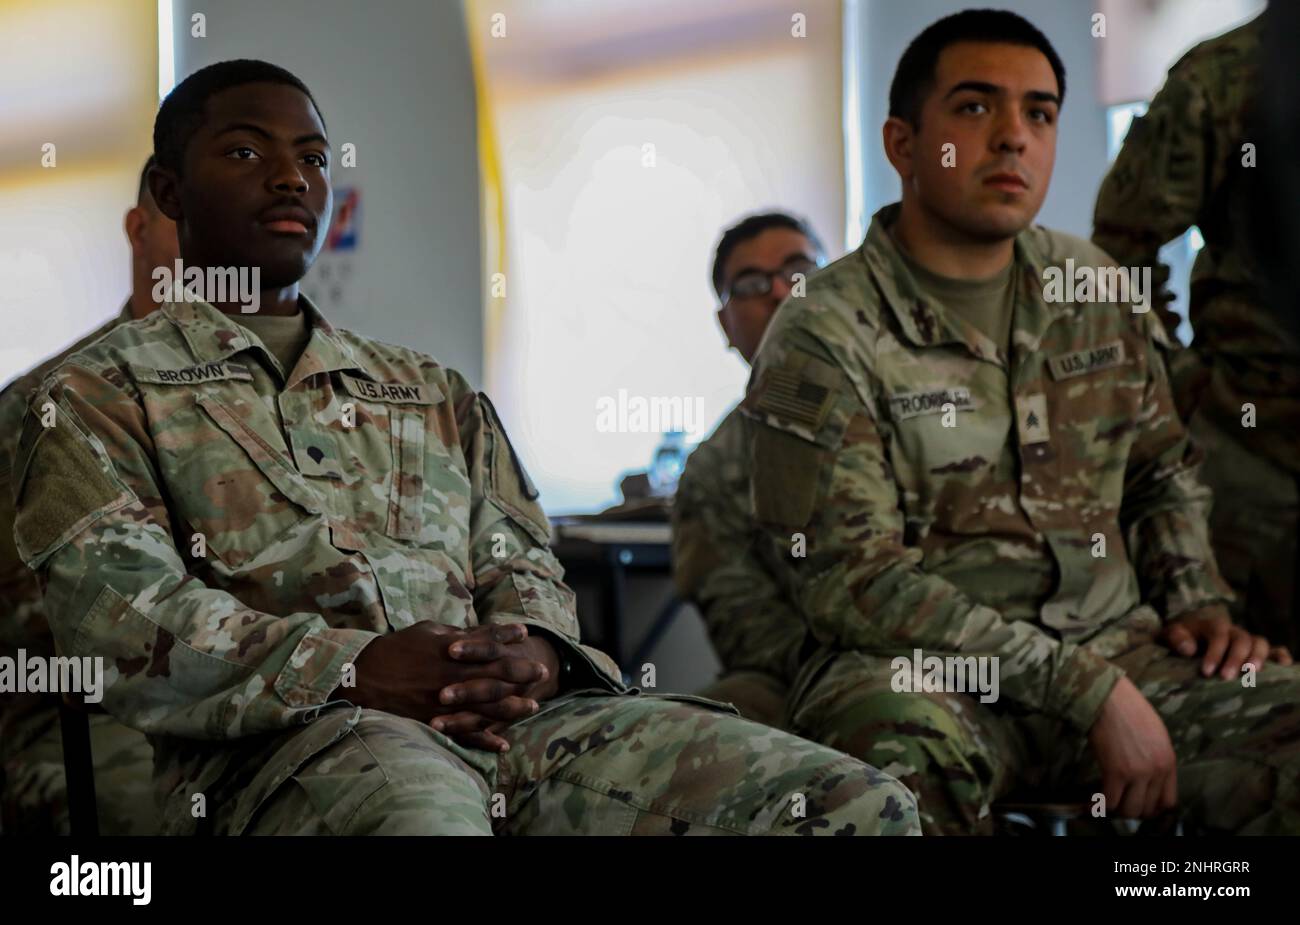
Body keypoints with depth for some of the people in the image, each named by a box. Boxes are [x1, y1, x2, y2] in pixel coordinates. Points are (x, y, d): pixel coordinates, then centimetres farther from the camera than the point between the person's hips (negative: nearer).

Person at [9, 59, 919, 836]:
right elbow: (118, 613, 0)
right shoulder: (101, 393, 16)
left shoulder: (436, 393, 32)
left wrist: (535, 655, -2)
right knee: (425, 809, -45)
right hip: (279, 741, -5)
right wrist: (353, 668, -14)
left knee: (861, 808, -17)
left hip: (513, 718, 5)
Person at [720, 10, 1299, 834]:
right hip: (923, 670, -5)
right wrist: (1087, 689, -18)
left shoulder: (1099, 292, 15)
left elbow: (1163, 470, 28)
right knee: (901, 740, -40)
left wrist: (1194, 599, 6)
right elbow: (851, 577, -13)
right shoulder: (823, 339, -5)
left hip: (1118, 647, 6)